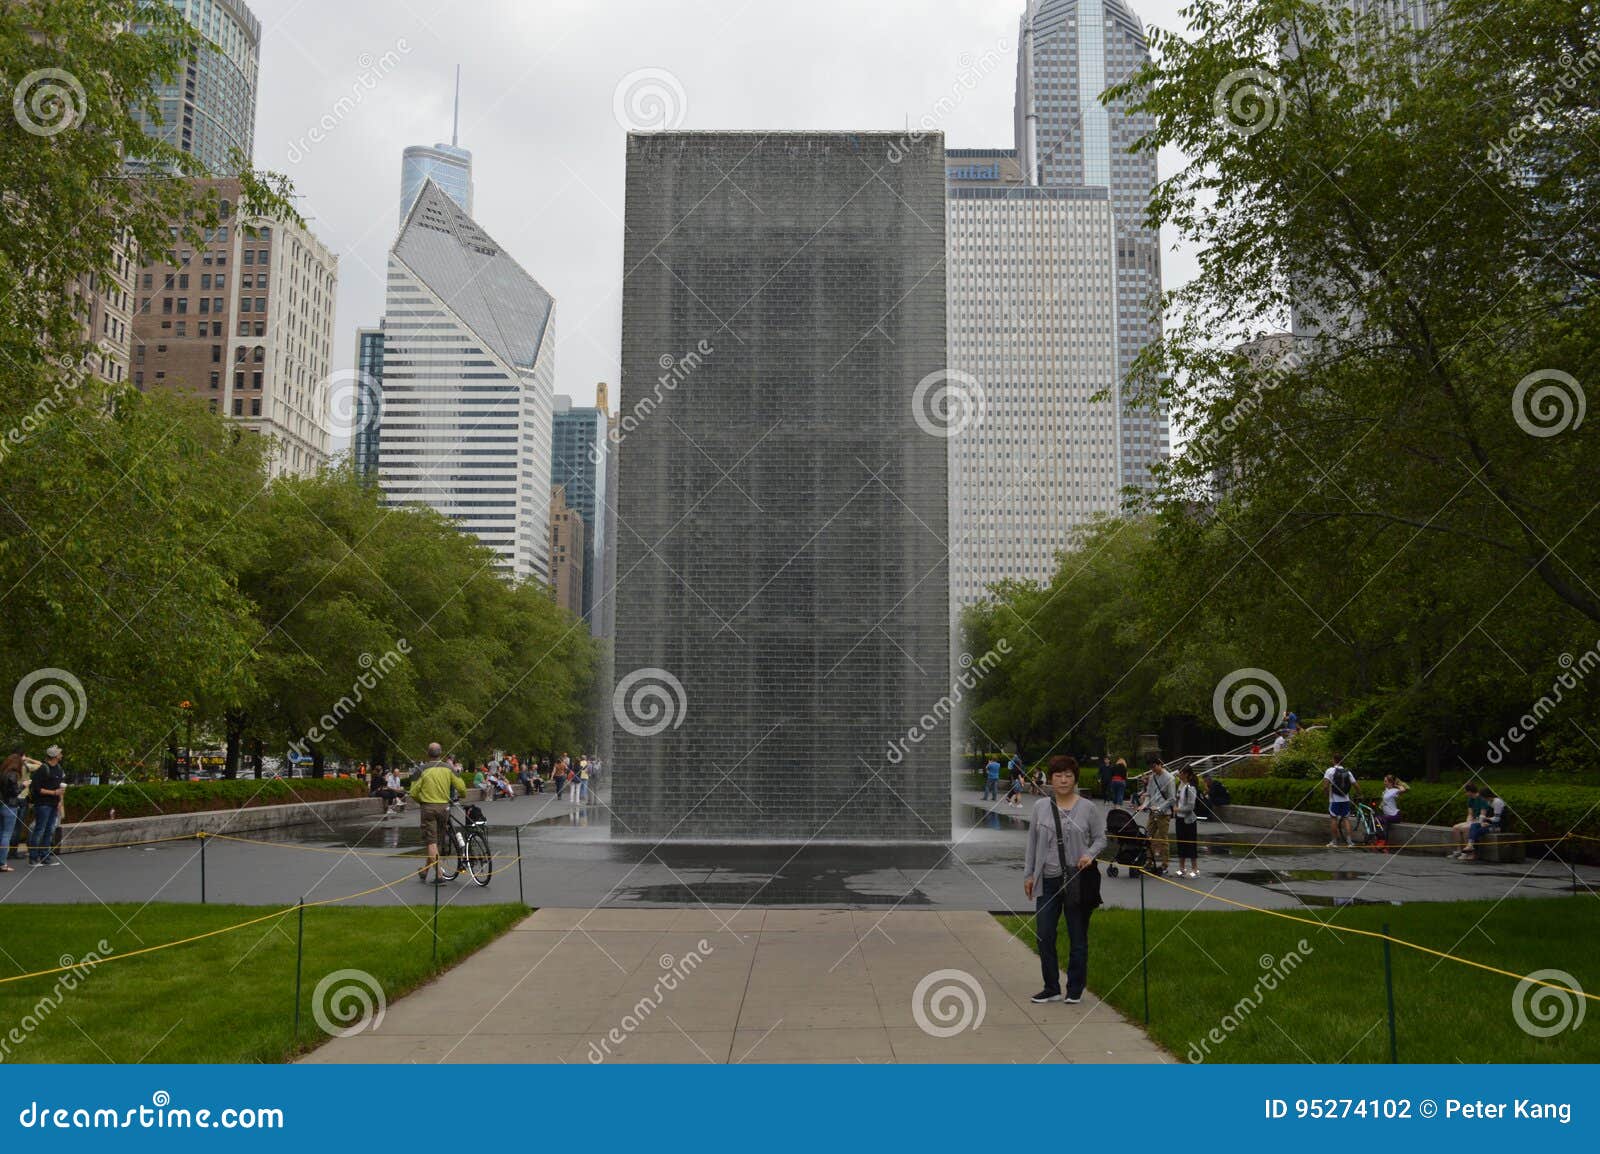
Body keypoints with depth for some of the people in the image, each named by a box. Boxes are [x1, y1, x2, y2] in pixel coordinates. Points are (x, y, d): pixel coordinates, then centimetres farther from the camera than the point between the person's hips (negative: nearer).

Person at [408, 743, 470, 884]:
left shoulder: (422, 769, -4)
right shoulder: (449, 768, 2)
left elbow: (414, 792, -7)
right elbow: (461, 788, -1)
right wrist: (462, 796, 22)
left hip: (428, 807, -3)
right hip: (444, 807, 3)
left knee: (432, 842, -2)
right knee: (437, 842, 14)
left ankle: (438, 874, -10)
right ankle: (424, 871, 25)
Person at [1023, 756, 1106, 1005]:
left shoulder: (1088, 808, -2)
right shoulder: (1040, 807, 6)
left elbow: (1100, 838, 4)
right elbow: (1033, 842, 11)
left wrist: (1090, 854, -16)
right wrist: (1028, 874, 9)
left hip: (1078, 881, -2)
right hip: (1048, 881, 2)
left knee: (1078, 938, 7)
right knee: (1044, 937, 3)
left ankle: (1075, 990, 19)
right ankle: (1051, 988, 16)